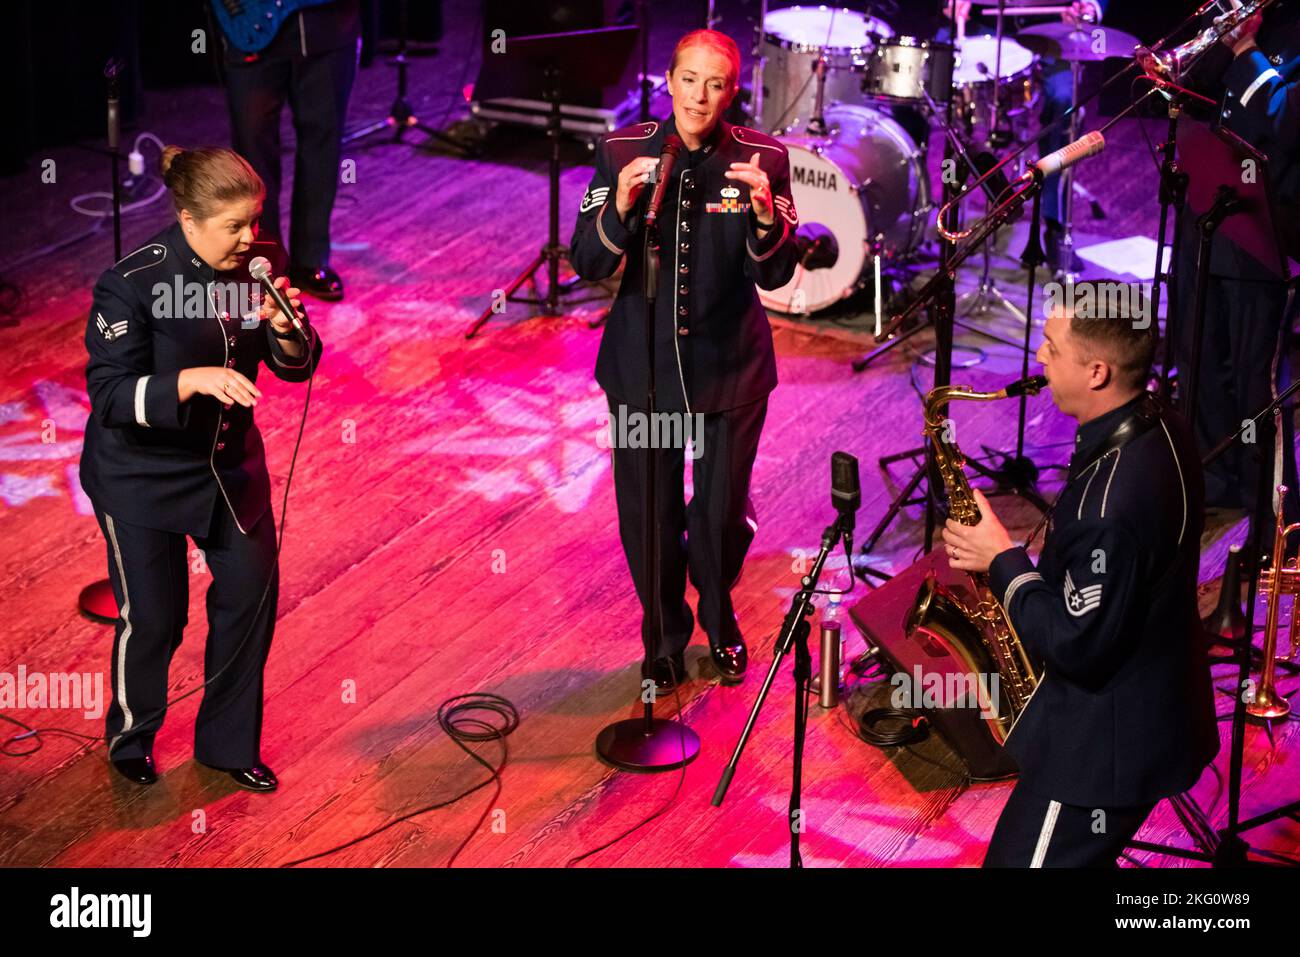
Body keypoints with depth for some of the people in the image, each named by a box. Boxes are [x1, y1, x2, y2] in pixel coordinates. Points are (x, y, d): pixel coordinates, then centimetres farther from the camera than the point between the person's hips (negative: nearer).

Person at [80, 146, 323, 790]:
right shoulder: (131, 284, -23)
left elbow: (296, 367, 1)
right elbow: (109, 395, -25)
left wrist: (286, 331, -22)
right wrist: (194, 380, -40)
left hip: (229, 464, 5)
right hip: (142, 475, -5)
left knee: (252, 594, 8)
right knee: (152, 617, 5)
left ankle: (229, 743, 29)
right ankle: (130, 739, 34)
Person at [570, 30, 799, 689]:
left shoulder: (762, 159, -9)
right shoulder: (624, 152, -8)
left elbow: (776, 275, -10)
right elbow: (587, 264, -9)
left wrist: (765, 213, -29)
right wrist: (620, 208, -28)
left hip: (730, 367, 0)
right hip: (642, 363, 0)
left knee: (722, 514, 9)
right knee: (648, 516, 9)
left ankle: (720, 622, 41)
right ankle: (666, 637, 35)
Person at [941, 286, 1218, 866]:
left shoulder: (1111, 493, -33)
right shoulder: (1158, 431, -1)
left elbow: (1078, 643, -26)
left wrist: (1002, 561, -16)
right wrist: (1032, 562, 5)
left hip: (1104, 748, -10)